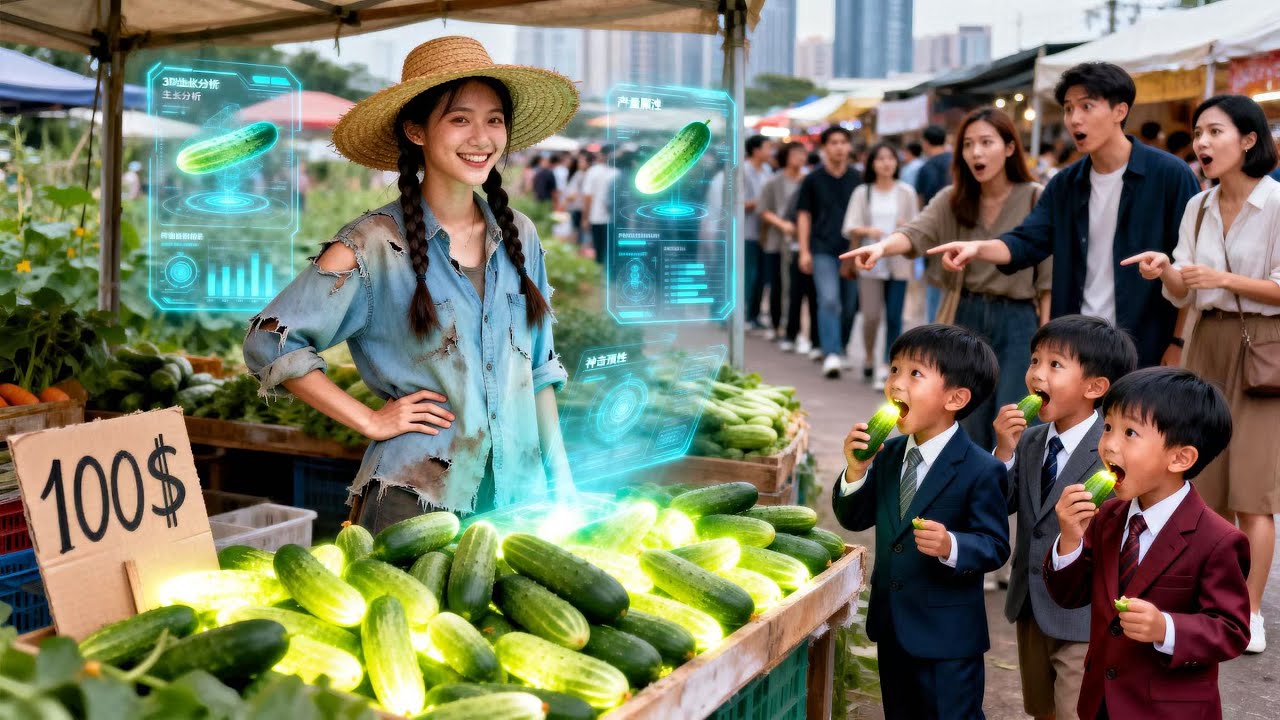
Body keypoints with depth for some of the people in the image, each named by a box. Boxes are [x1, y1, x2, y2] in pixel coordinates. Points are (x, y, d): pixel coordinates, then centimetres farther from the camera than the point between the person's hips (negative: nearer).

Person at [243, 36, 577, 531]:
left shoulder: (519, 236, 5)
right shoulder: (374, 246, -10)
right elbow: (268, 343, -8)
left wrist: (559, 489, 9)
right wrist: (369, 421, -9)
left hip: (518, 497, 5)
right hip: (412, 501, -5)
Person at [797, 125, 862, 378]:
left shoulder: (857, 179, 8)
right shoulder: (813, 179, 3)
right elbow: (804, 215, 5)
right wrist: (804, 251, -1)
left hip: (851, 250, 3)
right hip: (823, 250, -3)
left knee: (850, 305, 8)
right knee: (829, 301, -16)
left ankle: (840, 350, 27)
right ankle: (831, 355, -20)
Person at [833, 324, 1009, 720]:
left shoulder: (981, 470, -18)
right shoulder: (888, 454, 3)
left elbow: (995, 546, -16)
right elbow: (854, 519, 6)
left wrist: (952, 546, -36)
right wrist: (856, 471, -12)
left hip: (948, 638, -7)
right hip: (891, 627, 7)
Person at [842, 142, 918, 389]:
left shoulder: (906, 192, 7)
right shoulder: (862, 192, 6)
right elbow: (850, 228, 1)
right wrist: (868, 231, -18)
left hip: (898, 263, 1)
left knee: (894, 317, -2)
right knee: (871, 315, -3)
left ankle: (886, 368, 4)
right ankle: (868, 358, 22)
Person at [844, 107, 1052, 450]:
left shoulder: (1036, 199, -8)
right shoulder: (953, 199, 1)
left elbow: (1049, 278, -6)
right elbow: (917, 233, -17)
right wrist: (883, 245, -39)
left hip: (1017, 322, -4)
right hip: (968, 318, 4)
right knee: (971, 430, 12)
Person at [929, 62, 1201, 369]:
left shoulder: (1169, 174, -9)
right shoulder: (1065, 184, 8)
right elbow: (1028, 241, -1)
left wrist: (1178, 343, -12)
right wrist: (978, 248, -22)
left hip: (1147, 349, -5)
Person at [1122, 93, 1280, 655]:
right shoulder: (1198, 208, 7)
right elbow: (1183, 297, 6)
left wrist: (1222, 279, -19)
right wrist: (1165, 271, -14)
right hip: (1208, 344, 6)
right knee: (1210, 485, 8)